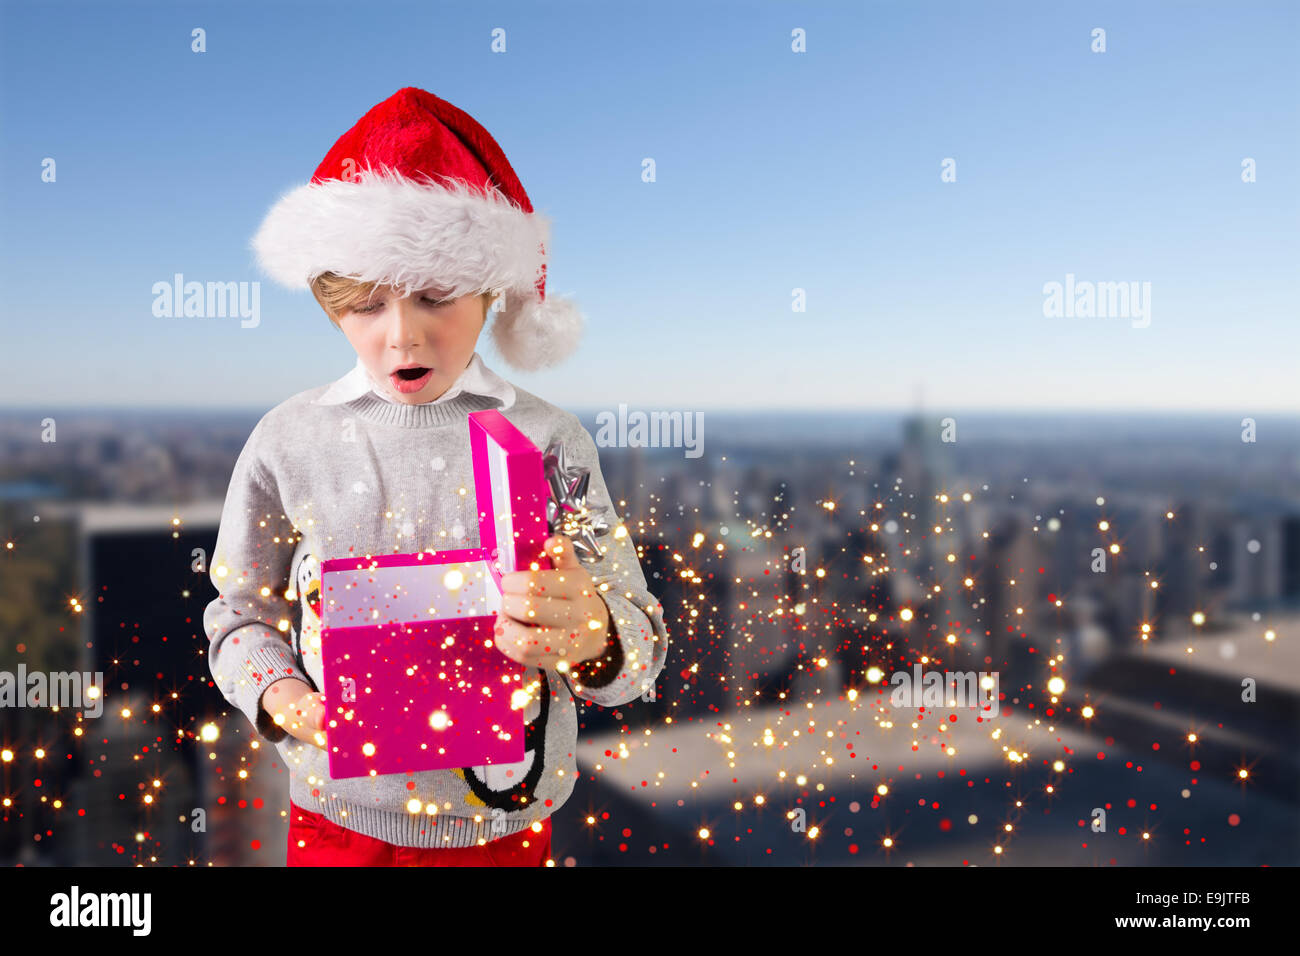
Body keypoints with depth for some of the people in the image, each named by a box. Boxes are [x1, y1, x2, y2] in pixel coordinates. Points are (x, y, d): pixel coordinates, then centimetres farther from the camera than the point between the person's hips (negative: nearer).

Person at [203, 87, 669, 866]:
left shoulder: (549, 440, -9)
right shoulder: (290, 440, -6)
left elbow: (642, 648, -9)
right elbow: (241, 615, 4)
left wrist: (593, 632, -32)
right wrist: (283, 701, -16)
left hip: (504, 824, 0)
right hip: (337, 820, 1)